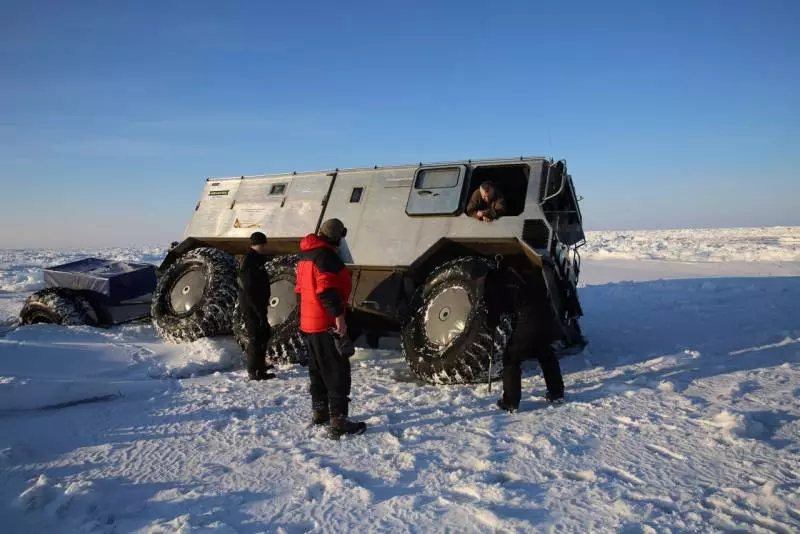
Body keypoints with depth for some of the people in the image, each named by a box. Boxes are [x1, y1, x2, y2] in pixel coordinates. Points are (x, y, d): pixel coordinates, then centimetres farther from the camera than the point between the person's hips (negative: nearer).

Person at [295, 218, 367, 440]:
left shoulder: (305, 255, 16)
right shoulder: (326, 255, -15)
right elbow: (326, 289, -25)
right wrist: (339, 315, -23)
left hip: (308, 323, 10)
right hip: (327, 323, -10)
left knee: (317, 370, 20)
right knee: (337, 372, -6)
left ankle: (319, 413, 30)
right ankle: (338, 422, -7)